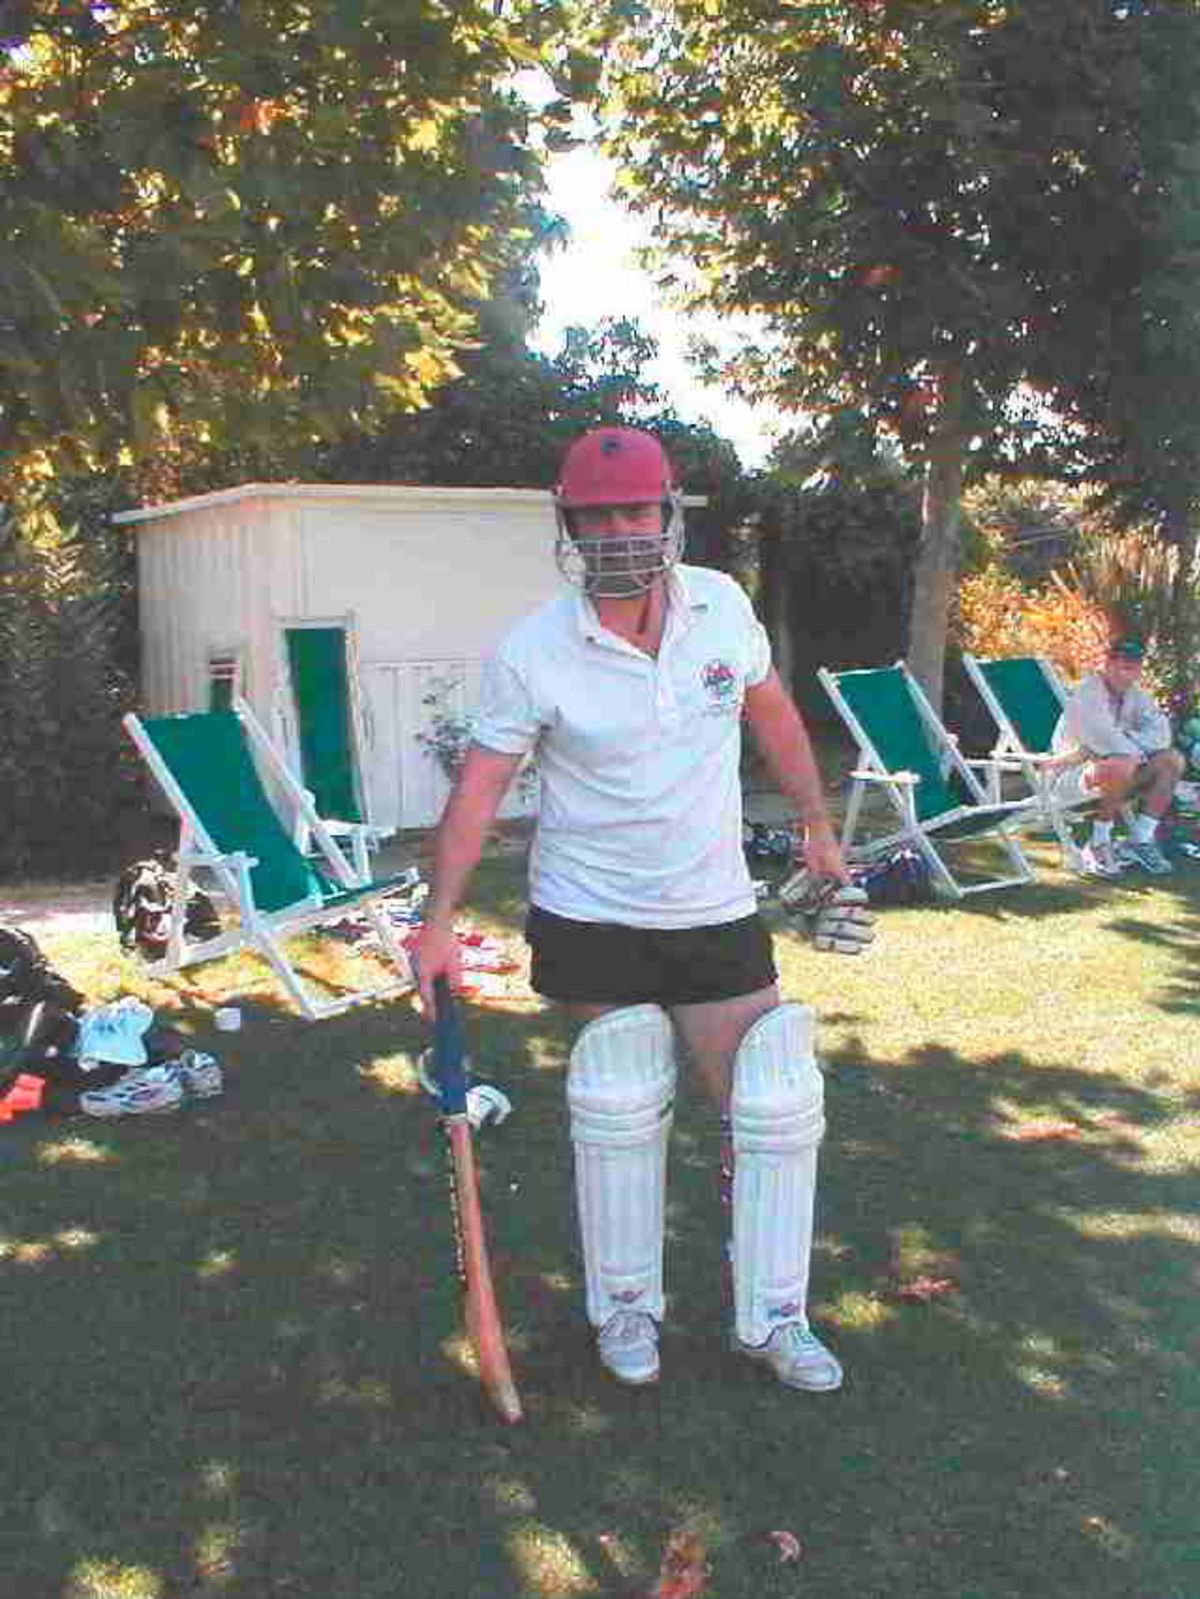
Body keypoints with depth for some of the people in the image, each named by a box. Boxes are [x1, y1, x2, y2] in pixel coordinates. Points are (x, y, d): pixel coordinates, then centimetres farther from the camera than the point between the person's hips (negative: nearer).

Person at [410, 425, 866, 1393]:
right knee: (620, 1113, 3)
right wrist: (440, 920, -16)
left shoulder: (721, 604, -3)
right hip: (589, 918, -3)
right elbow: (480, 786, -10)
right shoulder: (533, 650, -13)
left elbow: (771, 712, 13)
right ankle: (626, 1306, 27)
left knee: (778, 1110, 1)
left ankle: (774, 1319, 20)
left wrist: (817, 827, 16)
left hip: (716, 913, 3)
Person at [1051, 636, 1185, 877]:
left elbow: (1161, 732, -1)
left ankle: (1140, 841, -2)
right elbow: (1104, 738, -30)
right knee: (1121, 767, -37)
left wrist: (1130, 740, -18)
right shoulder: (1087, 692, -18)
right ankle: (1097, 846, -20)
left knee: (1172, 761, -5)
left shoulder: (1134, 694, 7)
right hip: (1071, 774, -9)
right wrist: (1137, 752, -16)